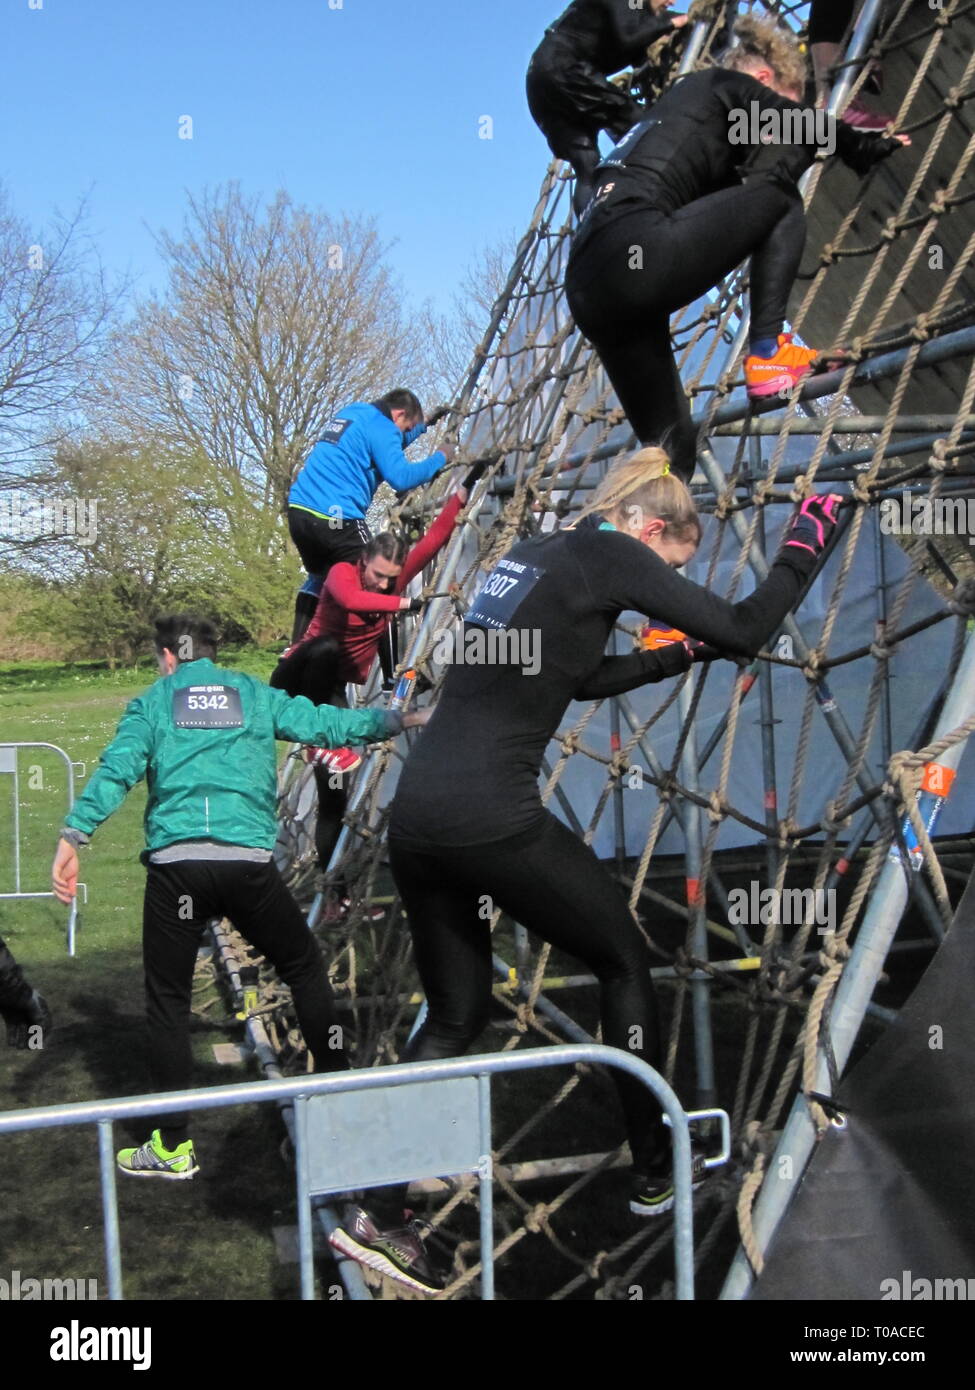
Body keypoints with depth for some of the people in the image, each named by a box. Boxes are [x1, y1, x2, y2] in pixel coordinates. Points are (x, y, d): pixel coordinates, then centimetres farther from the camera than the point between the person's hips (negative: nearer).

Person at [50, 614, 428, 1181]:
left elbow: (117, 769, -1)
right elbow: (325, 724, 13)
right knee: (305, 969, 20)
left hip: (175, 864, 0)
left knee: (168, 998, 10)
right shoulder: (255, 695, 16)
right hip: (250, 863, 0)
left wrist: (73, 837, -10)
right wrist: (398, 719, 24)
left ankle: (173, 1147, 13)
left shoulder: (153, 703, 13)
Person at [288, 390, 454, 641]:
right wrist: (440, 458, -5)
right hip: (336, 518, -9)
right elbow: (400, 477, -18)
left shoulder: (352, 412, 21)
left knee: (318, 578, 29)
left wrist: (425, 424, 44)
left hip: (298, 510, 9)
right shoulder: (381, 427, -6)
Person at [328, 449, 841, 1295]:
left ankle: (374, 1214, 12)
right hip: (491, 818, -8)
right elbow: (745, 630, -5)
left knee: (456, 1016, 17)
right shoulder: (610, 554, -3)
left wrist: (676, 657, 38)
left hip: (416, 813, 8)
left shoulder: (536, 553, 21)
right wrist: (807, 543, 9)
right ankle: (657, 1173, 25)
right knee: (625, 960, 14)